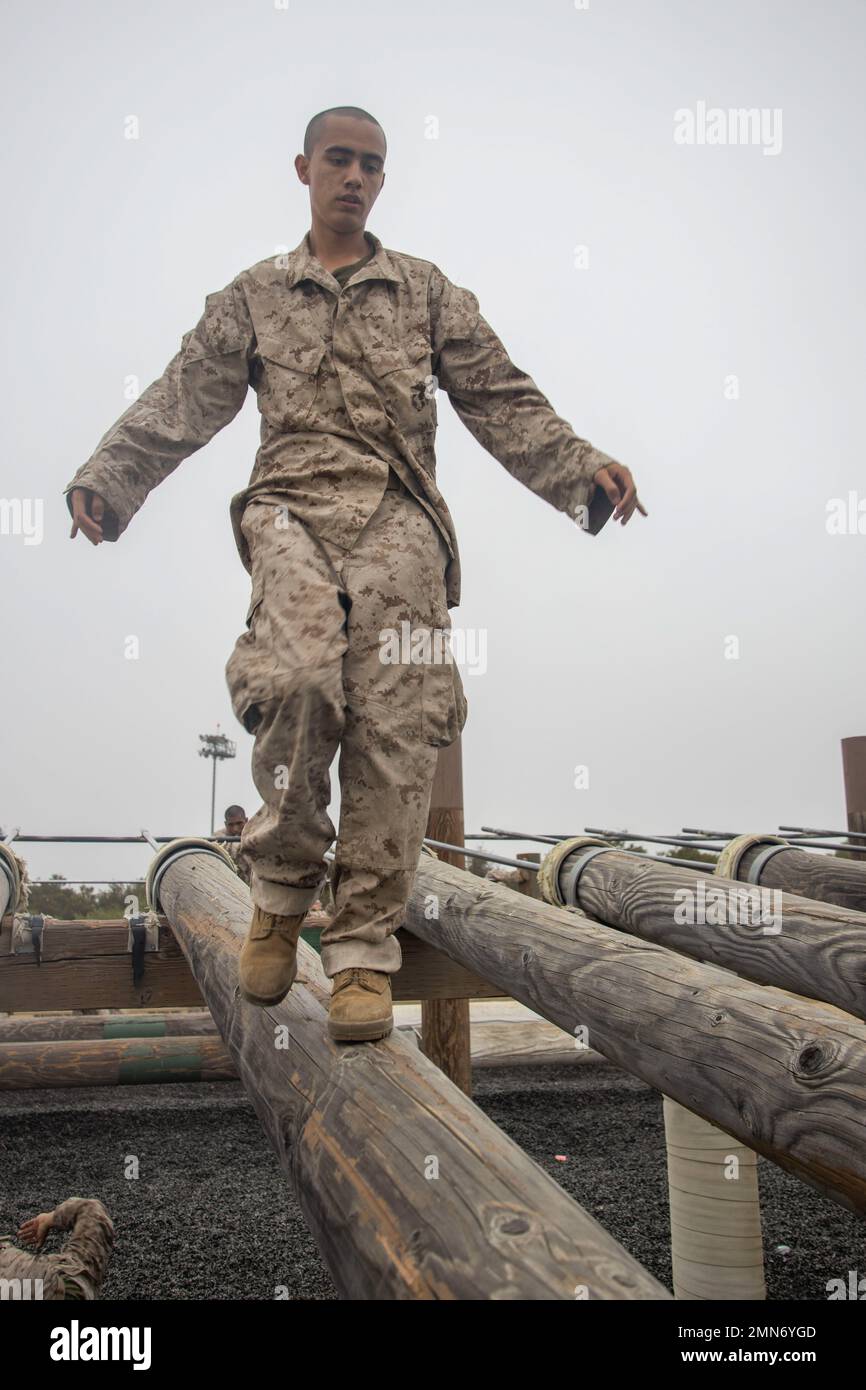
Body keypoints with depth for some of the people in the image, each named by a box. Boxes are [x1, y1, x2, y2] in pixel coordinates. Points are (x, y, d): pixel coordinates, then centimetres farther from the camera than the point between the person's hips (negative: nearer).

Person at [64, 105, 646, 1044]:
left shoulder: (427, 293, 20)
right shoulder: (253, 296, 20)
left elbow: (504, 403, 13)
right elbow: (180, 403, 12)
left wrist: (582, 471, -1)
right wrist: (104, 479, -1)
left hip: (398, 519, 1)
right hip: (294, 508, -1)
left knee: (393, 731, -10)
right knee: (298, 681, -28)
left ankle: (364, 950, -2)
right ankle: (282, 887, -4)